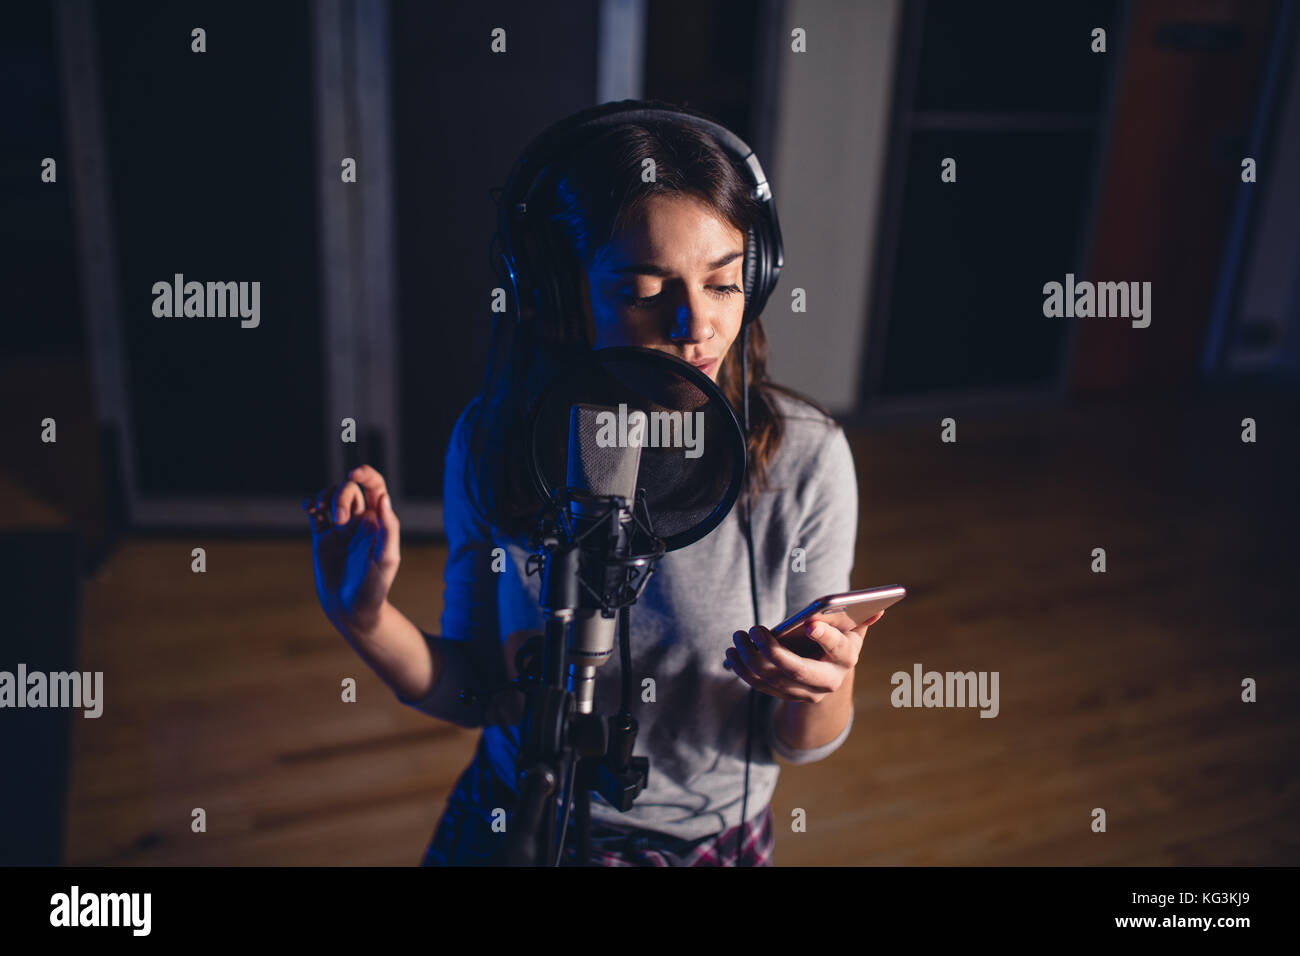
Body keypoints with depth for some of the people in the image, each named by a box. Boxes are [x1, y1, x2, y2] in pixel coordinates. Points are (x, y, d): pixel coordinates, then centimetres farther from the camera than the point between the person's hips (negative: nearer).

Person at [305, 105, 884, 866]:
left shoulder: (804, 456, -22)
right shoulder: (492, 440, -17)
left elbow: (799, 744, -12)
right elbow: (477, 696, -8)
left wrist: (828, 688, -33)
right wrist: (368, 620, -24)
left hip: (714, 838, 0)